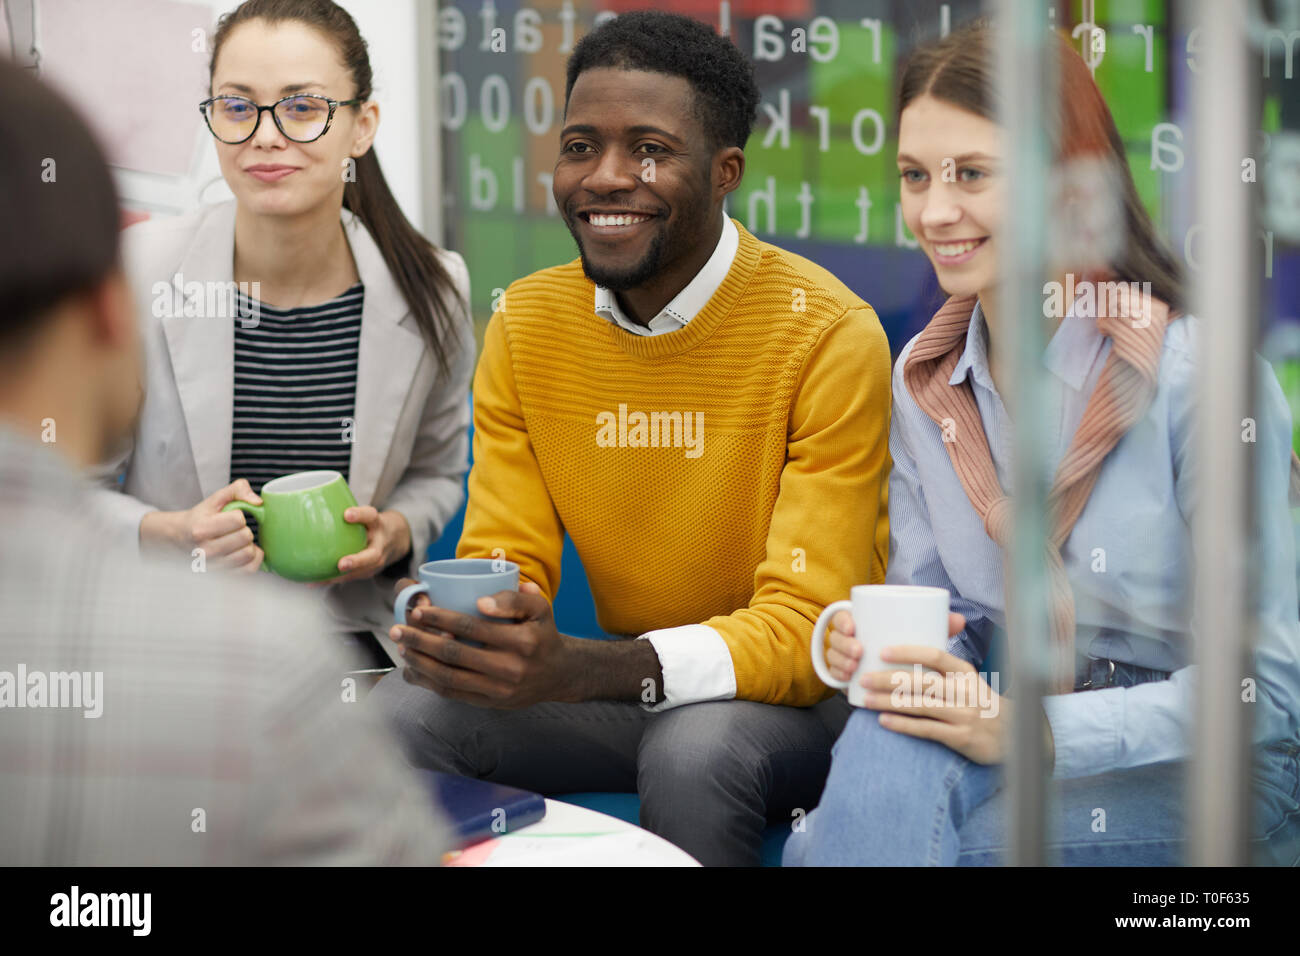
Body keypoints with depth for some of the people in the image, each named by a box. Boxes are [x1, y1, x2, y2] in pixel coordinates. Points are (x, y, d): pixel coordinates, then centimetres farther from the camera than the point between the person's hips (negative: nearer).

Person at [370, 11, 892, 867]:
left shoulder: (828, 336, -17)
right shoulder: (526, 324, 0)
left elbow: (805, 627, -22)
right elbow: (501, 562, 0)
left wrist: (574, 670, -38)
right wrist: (465, 630, -27)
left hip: (802, 694, -4)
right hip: (626, 686, 4)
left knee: (694, 749, -36)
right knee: (403, 715, -21)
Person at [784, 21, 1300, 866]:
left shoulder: (1199, 375, -15)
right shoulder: (922, 379, 5)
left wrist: (1030, 731, -25)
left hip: (1219, 773, -5)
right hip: (1030, 721, 5)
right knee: (888, 742, -30)